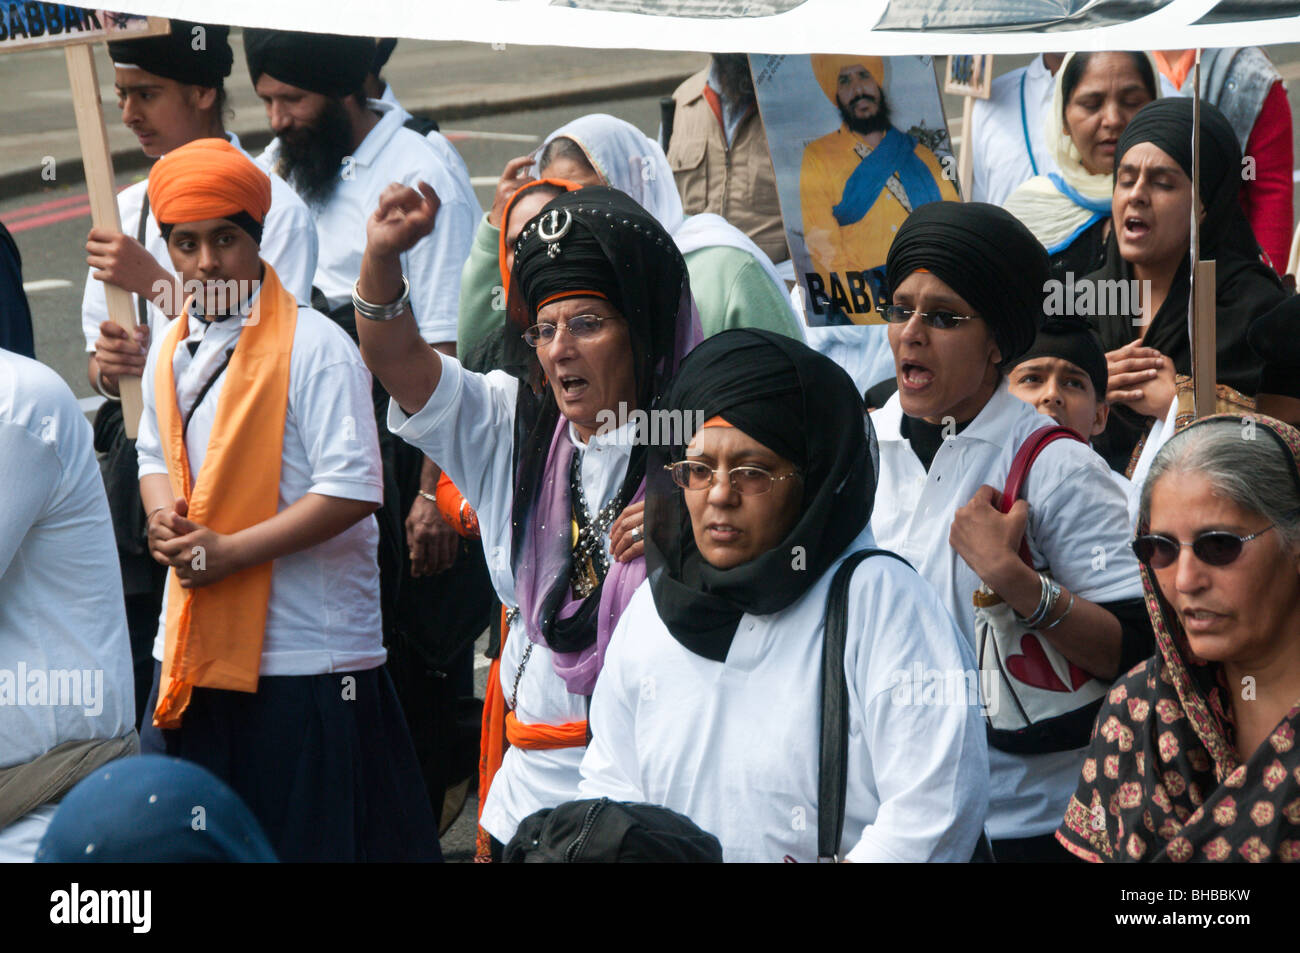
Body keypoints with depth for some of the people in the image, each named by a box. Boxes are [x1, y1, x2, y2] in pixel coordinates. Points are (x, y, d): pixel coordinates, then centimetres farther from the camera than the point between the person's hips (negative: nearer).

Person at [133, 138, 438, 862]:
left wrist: (229, 551, -19)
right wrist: (165, 519, 1)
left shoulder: (315, 346, -12)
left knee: (313, 839, 0)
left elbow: (352, 490, -17)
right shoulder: (171, 349, 11)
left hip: (305, 649, -7)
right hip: (195, 651, 7)